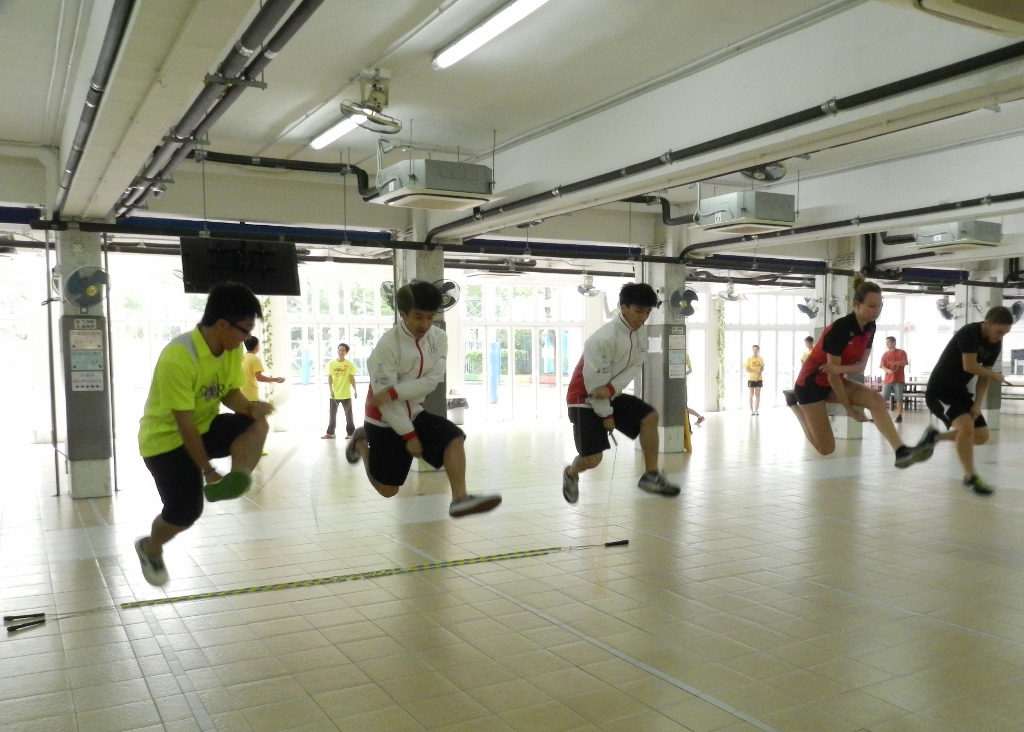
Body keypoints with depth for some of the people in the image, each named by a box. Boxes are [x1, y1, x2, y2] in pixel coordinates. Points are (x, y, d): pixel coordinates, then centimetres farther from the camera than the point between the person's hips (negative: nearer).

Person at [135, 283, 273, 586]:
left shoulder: (233, 348, -8)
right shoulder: (177, 358, -31)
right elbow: (185, 424, -27)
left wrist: (250, 407, -22)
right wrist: (208, 471, -22)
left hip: (206, 427, 6)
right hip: (166, 438, -6)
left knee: (257, 425, -23)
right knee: (185, 512, -5)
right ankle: (150, 549, 26)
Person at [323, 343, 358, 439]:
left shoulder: (349, 364, -5)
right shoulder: (331, 363, -2)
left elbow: (352, 378, -1)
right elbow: (329, 378, 0)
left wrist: (355, 391, -4)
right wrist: (331, 390, -9)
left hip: (346, 394, -2)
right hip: (334, 394, 2)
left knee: (348, 415, 5)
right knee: (332, 414, 10)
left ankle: (350, 433, 12)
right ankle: (330, 433, 18)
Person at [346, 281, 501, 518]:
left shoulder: (439, 337, -9)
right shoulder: (387, 346, -25)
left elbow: (432, 380, -16)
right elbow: (383, 395, -22)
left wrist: (393, 392, -28)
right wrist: (409, 435, -18)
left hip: (415, 414, 5)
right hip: (385, 422, -5)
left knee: (454, 438, -20)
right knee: (388, 490, 7)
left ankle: (459, 499, -22)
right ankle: (361, 444, 31)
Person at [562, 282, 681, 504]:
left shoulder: (640, 331, -4)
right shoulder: (603, 339, -30)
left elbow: (635, 365, -7)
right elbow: (594, 382, -25)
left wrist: (612, 389, -25)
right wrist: (606, 415, -14)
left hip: (610, 394, 8)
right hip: (585, 399, -8)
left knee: (650, 417, -4)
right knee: (592, 458, -10)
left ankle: (651, 475, 6)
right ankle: (571, 473, 26)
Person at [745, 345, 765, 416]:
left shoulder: (760, 359, 5)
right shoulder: (749, 359, -3)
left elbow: (762, 368, 7)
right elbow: (746, 369, -8)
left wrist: (759, 373, -11)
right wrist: (755, 371, -16)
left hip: (758, 379, 2)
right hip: (751, 379, -2)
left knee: (758, 395, 3)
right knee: (751, 395, 0)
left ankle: (756, 410, 9)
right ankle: (751, 410, 4)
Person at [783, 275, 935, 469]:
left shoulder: (870, 327, -4)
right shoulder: (840, 328, -27)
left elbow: (861, 366, -4)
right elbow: (832, 375, -22)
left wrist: (841, 368, -28)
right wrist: (850, 408, -14)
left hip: (834, 381, 7)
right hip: (811, 383, -7)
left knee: (875, 399, -22)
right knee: (826, 448, -1)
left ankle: (901, 451, -28)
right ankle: (794, 402, 15)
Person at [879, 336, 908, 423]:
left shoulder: (901, 352, 5)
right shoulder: (885, 354, 12)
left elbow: (905, 362, -8)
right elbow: (882, 366, 1)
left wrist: (896, 363, -27)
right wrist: (888, 370, -21)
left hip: (899, 380, -2)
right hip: (887, 379, 3)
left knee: (899, 399, -3)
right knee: (883, 398, -3)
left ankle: (899, 416, 2)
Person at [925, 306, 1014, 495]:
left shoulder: (995, 344, 3)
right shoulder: (969, 332, -20)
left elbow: (984, 375, 4)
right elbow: (969, 366, -27)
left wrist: (977, 404, -7)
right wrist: (995, 376, -11)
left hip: (960, 392, 8)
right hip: (938, 392, -8)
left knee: (981, 436, 4)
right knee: (966, 425, -27)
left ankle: (935, 436, 25)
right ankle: (970, 477, -13)